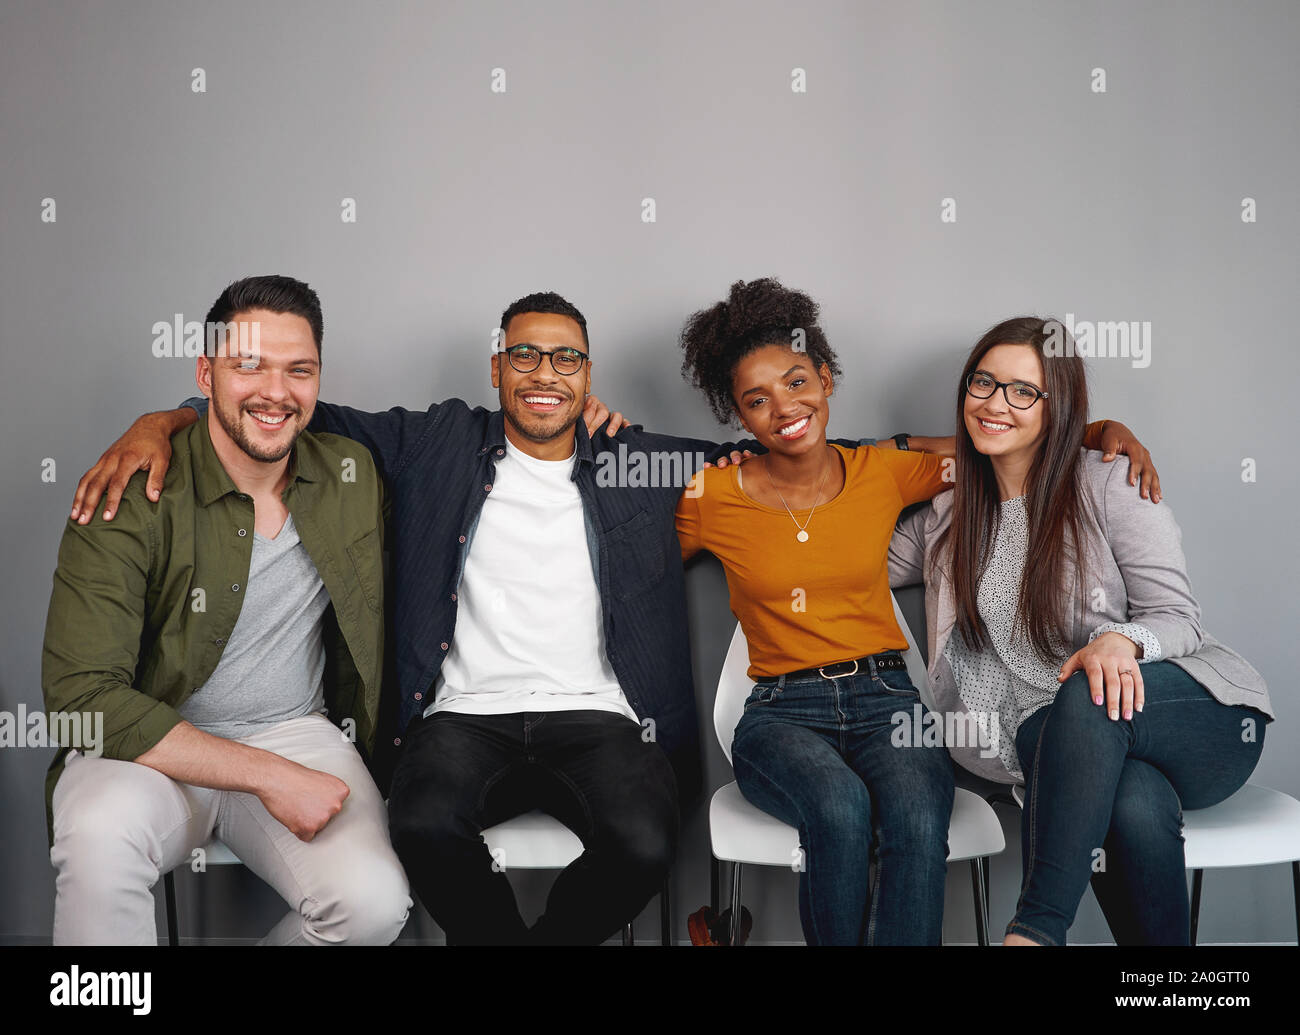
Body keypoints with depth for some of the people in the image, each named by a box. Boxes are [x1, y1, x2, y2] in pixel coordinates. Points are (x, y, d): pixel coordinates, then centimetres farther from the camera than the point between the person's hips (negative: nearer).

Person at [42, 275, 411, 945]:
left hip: (299, 733, 3)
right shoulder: (134, 499, -13)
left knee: (374, 901, -24)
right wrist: (269, 776, -23)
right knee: (100, 833, -36)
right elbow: (82, 695, -20)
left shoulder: (353, 475, 2)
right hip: (151, 746, -3)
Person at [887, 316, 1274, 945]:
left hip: (1202, 719, -1)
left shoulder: (1108, 487, 1)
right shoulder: (947, 515, 14)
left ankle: (1035, 928, -35)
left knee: (1089, 697, -38)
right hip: (1055, 741, 1)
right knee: (1135, 811, -36)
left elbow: (1177, 618, -1)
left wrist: (1122, 640, -26)